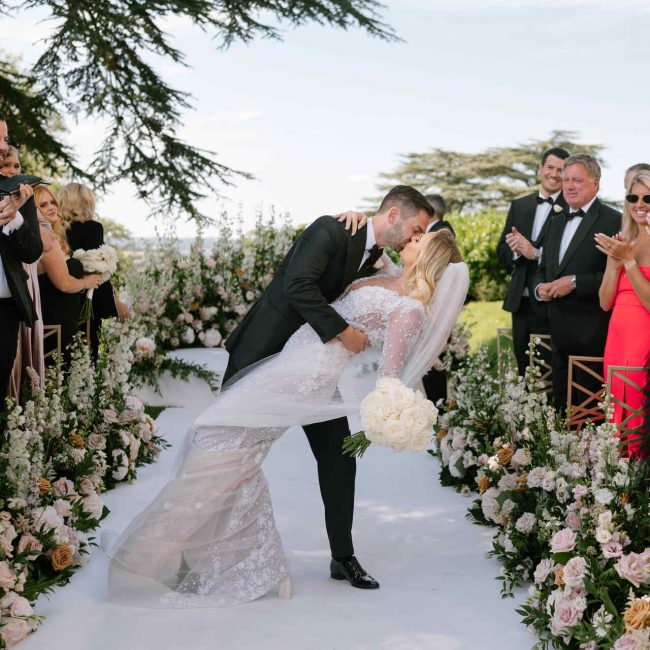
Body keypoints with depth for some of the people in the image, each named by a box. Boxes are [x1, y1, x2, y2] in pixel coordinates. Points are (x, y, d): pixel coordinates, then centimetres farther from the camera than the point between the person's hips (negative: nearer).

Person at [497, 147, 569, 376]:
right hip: (521, 303, 5)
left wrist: (535, 253, -23)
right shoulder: (519, 206, 11)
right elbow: (502, 254, 9)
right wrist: (517, 250, -12)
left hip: (551, 305, -5)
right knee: (524, 372, 13)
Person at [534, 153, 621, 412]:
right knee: (561, 403, 14)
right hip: (559, 332, 7)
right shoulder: (557, 222, 16)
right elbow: (544, 268, 23)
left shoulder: (613, 221, -9)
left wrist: (575, 282, -20)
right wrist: (540, 287, 2)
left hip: (592, 334, -7)